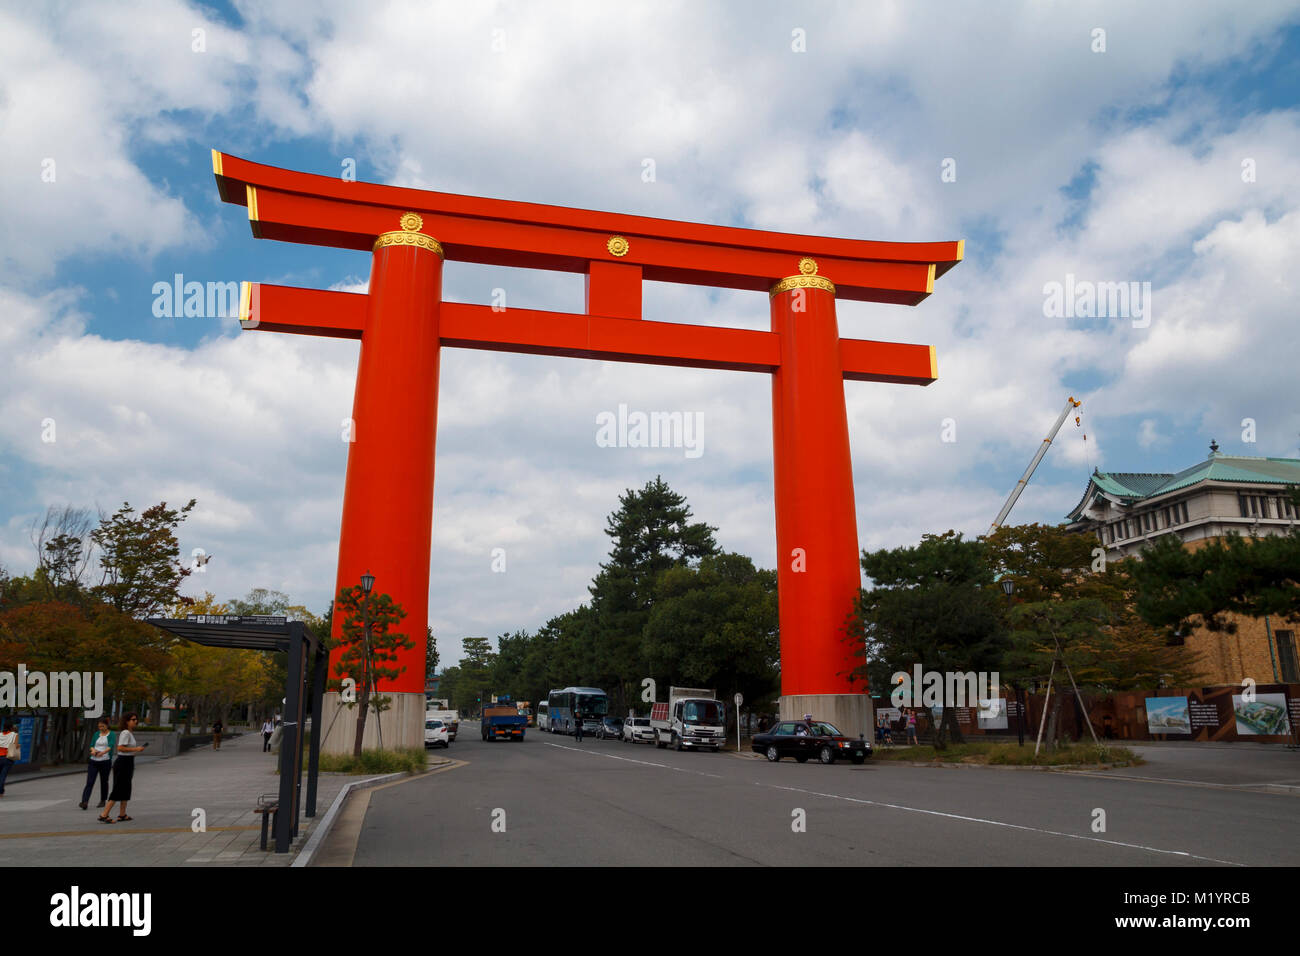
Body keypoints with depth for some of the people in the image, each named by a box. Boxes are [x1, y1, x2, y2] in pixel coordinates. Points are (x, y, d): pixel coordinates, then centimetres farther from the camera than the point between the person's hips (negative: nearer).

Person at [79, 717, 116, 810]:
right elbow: (91, 745, 7)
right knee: (89, 782, -8)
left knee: (104, 782, 7)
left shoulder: (112, 734, -1)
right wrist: (93, 750, -16)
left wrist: (103, 752, -34)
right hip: (93, 761, 3)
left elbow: (111, 746, -15)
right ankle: (84, 802, -17)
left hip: (105, 761, -3)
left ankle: (103, 801, 21)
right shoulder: (96, 734, 12)